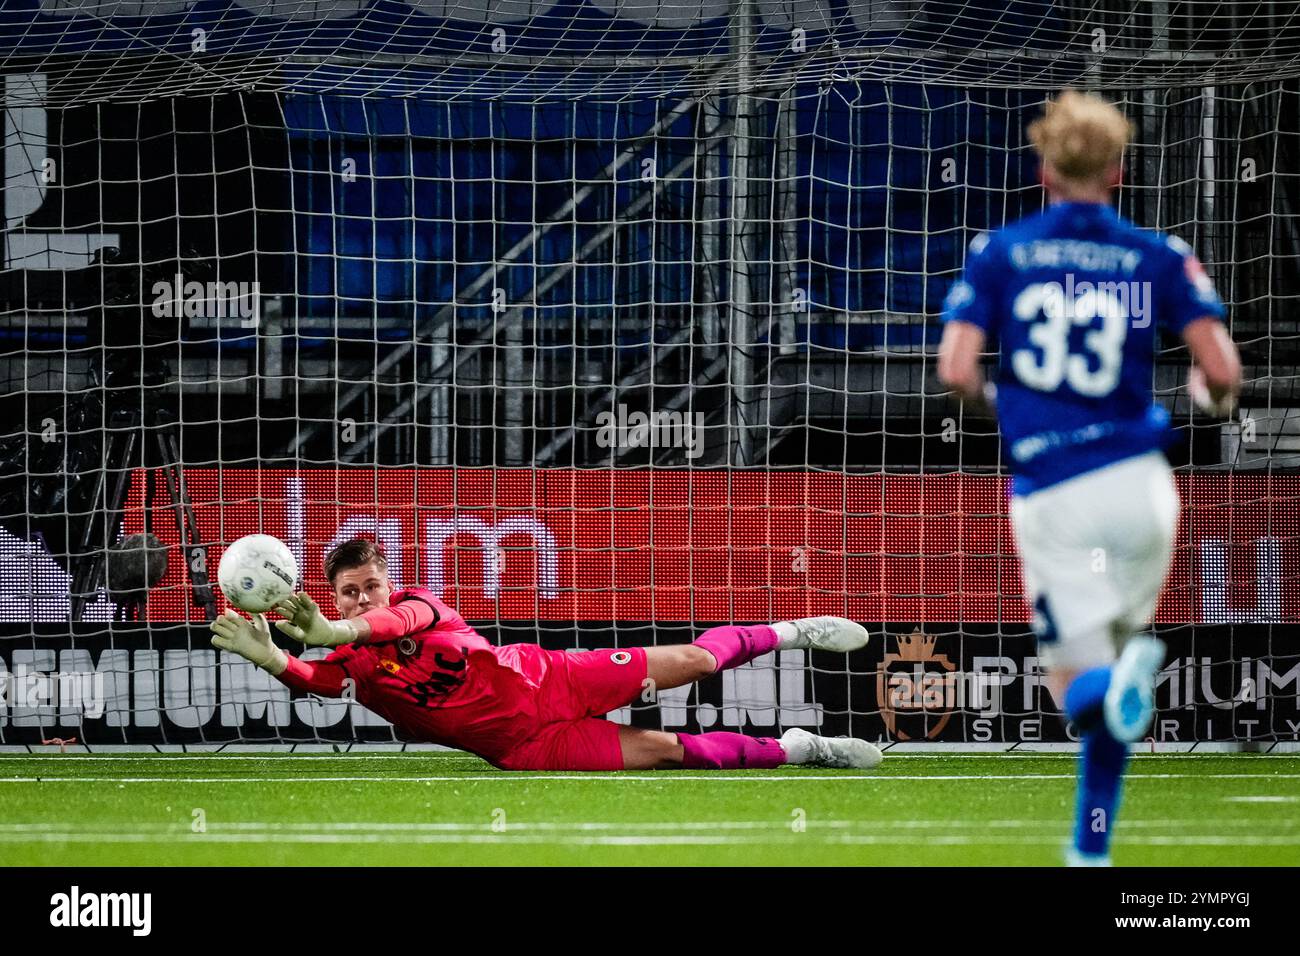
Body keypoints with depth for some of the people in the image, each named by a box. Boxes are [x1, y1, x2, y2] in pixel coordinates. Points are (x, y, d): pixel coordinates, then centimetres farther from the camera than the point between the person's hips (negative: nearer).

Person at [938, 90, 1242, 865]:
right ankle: (1093, 845, 20)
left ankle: (1123, 680, -35)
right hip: (1139, 482, 1)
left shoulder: (998, 253, 4)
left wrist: (989, 398, 18)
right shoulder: (1159, 256, 3)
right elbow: (1222, 372, -5)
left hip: (1049, 496, -1)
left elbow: (956, 371, -5)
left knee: (1078, 687, 1)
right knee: (1112, 678, 20)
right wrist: (1215, 396, 19)